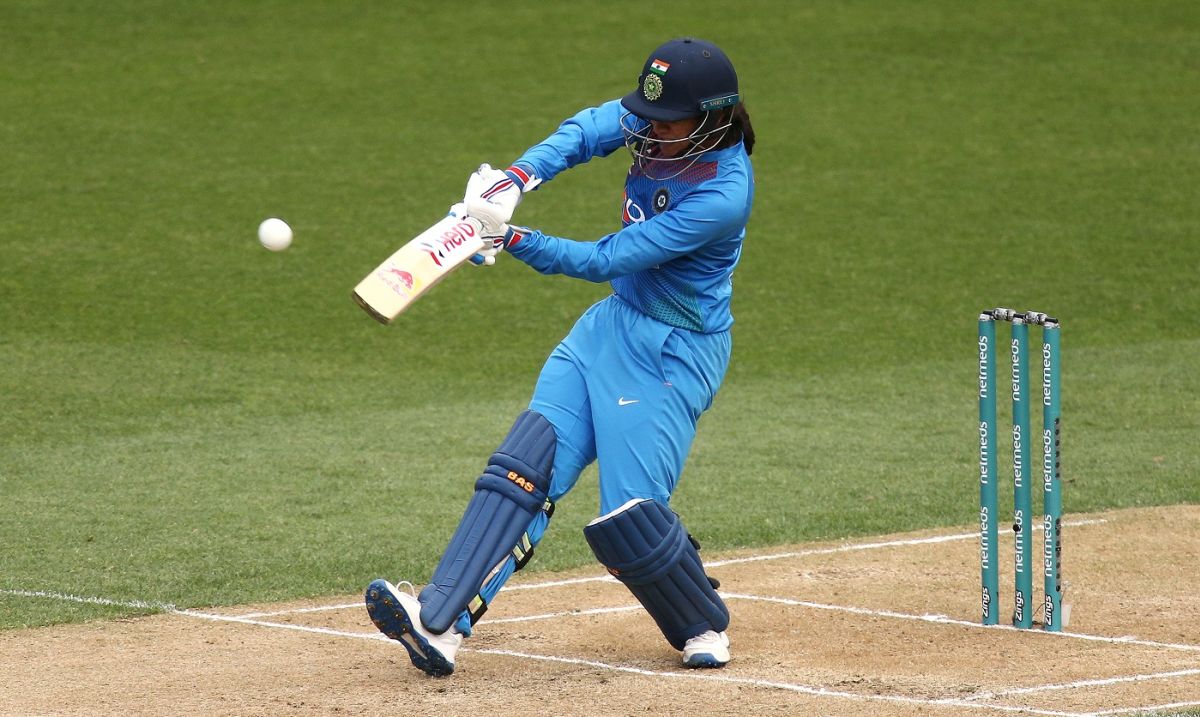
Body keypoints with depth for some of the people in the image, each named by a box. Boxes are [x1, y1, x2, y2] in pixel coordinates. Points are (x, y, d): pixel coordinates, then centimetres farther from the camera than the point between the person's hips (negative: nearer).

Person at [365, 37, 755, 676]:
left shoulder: (724, 193, -26)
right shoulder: (664, 127, -4)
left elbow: (604, 260, -25)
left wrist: (510, 237, -27)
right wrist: (514, 182, -24)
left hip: (674, 355, -7)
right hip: (611, 325, 7)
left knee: (629, 514, -14)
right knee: (528, 462, -9)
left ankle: (704, 627, 16)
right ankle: (440, 623, -20)